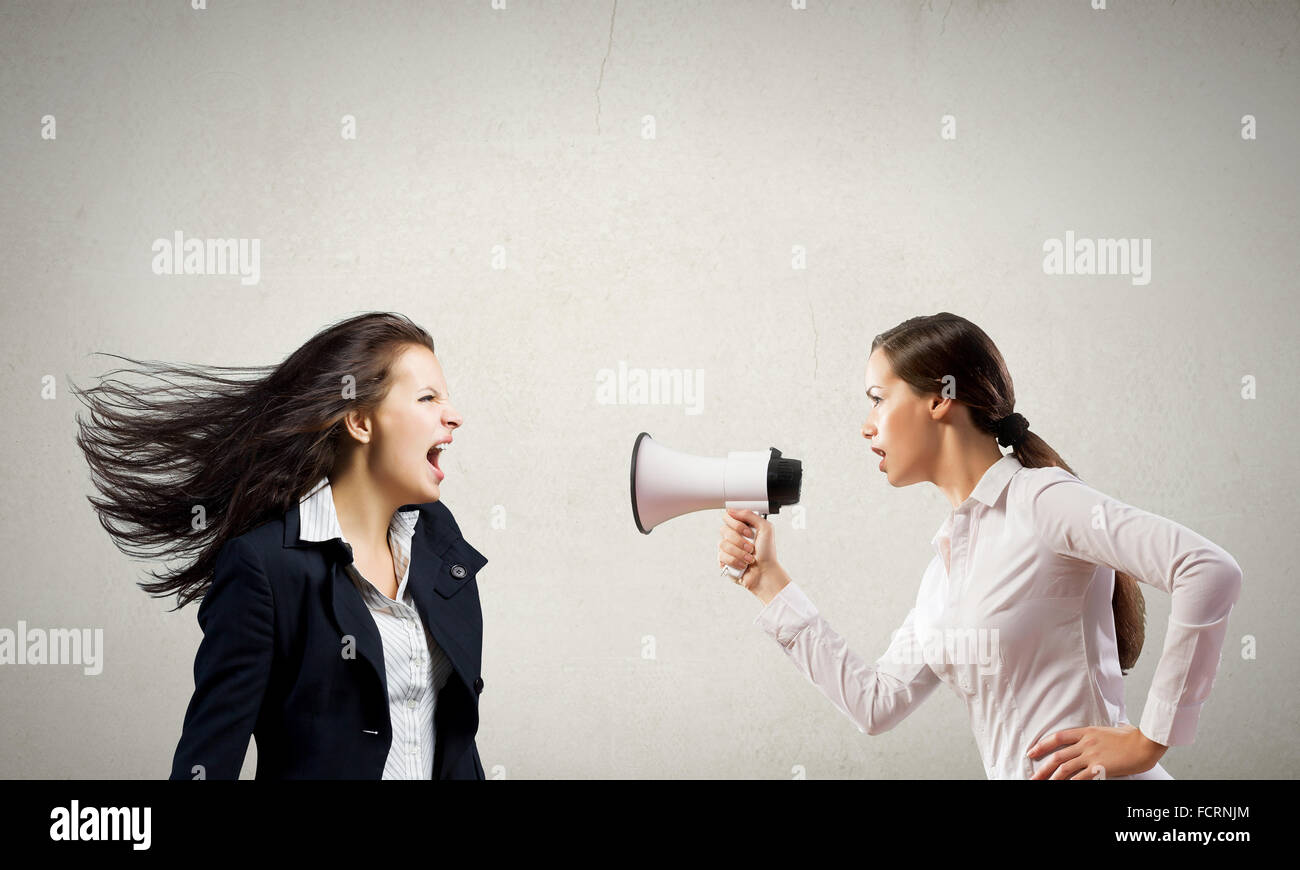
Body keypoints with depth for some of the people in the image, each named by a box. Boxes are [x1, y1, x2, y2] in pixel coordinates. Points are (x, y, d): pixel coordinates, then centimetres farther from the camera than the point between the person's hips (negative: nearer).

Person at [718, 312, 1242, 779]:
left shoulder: (1038, 500, -10)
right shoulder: (947, 558, 14)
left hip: (1082, 775, -7)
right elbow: (877, 703, 14)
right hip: (1013, 774, 7)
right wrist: (768, 581, 15)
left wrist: (1149, 740, -16)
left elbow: (1211, 572, -19)